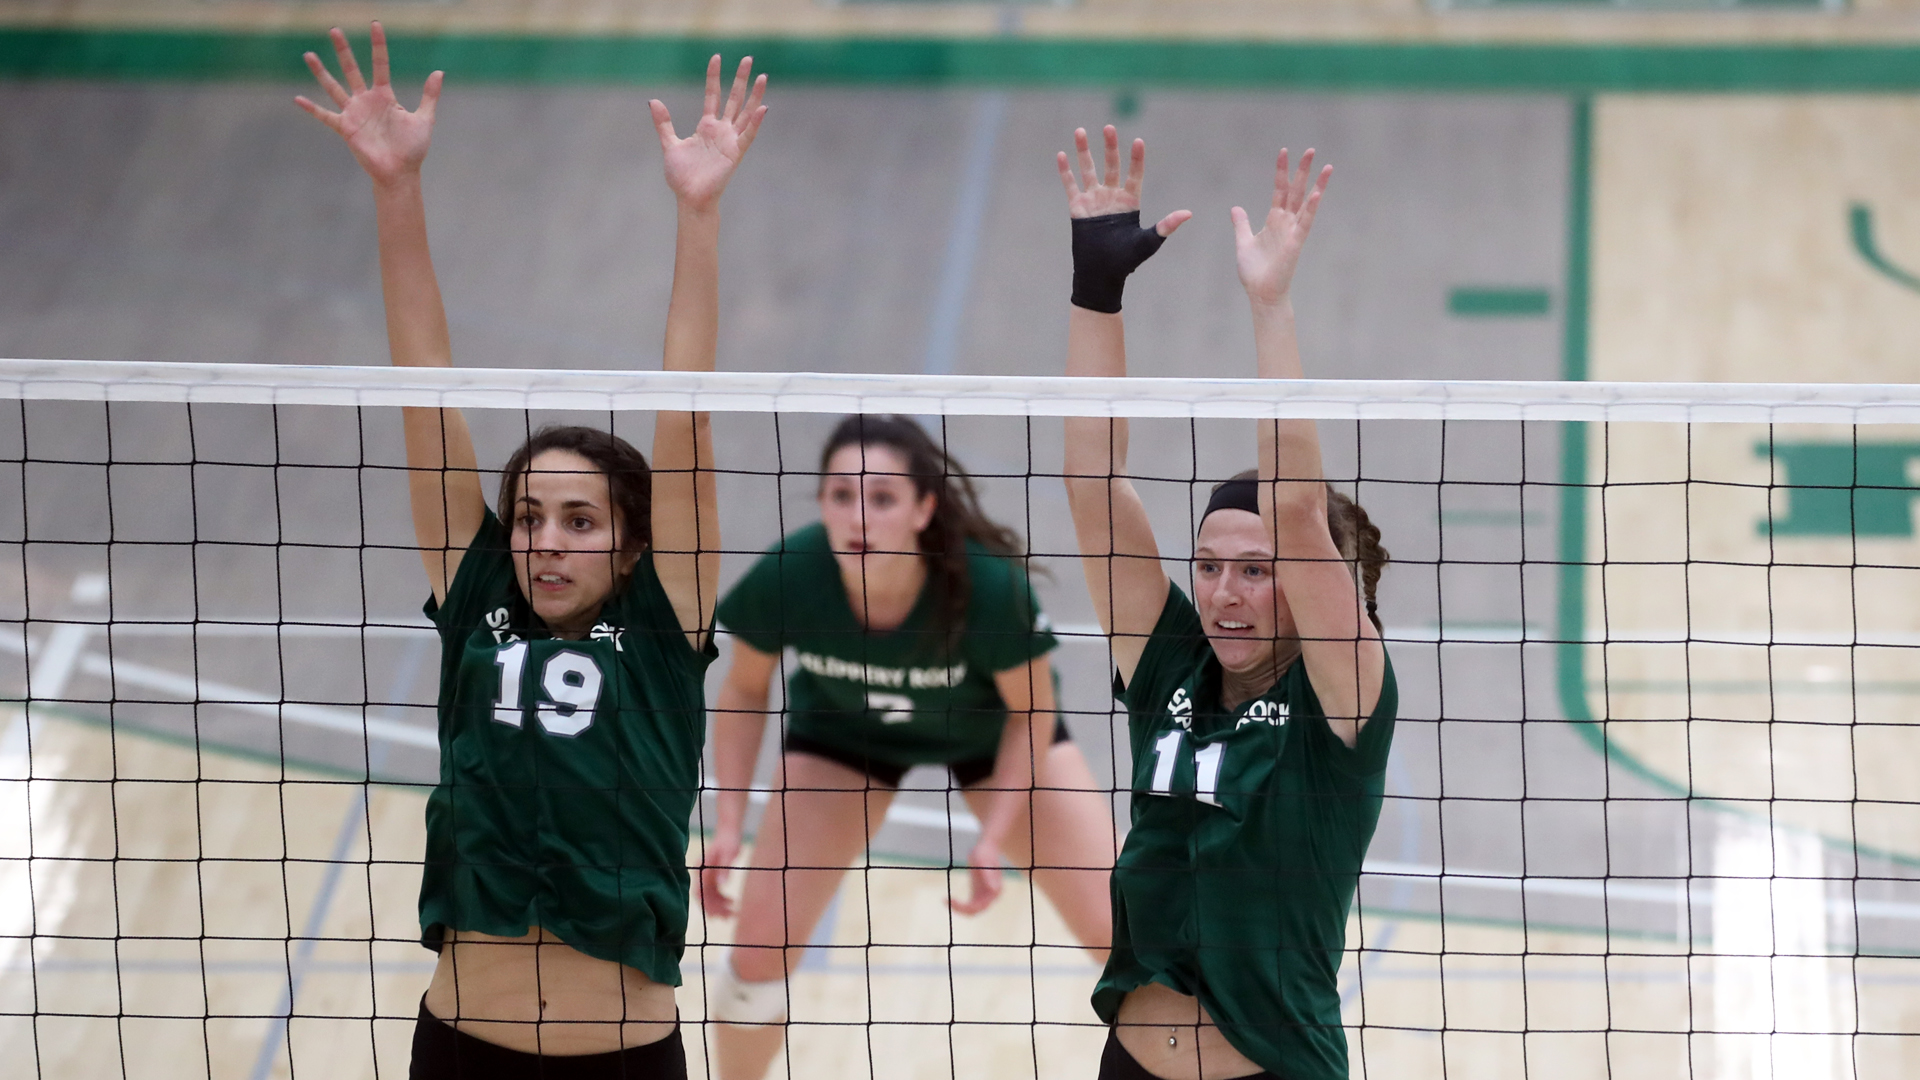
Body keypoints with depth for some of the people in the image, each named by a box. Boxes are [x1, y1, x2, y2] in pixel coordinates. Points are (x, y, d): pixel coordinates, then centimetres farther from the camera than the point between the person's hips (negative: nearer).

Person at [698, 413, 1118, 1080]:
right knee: (761, 950, -7)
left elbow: (1029, 711, -18)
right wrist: (730, 822, -19)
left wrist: (996, 838, -25)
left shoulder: (990, 586, -39)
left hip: (990, 726, -1)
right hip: (842, 728, 1)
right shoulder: (784, 580, -35)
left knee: (1127, 937, -6)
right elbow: (745, 690, -12)